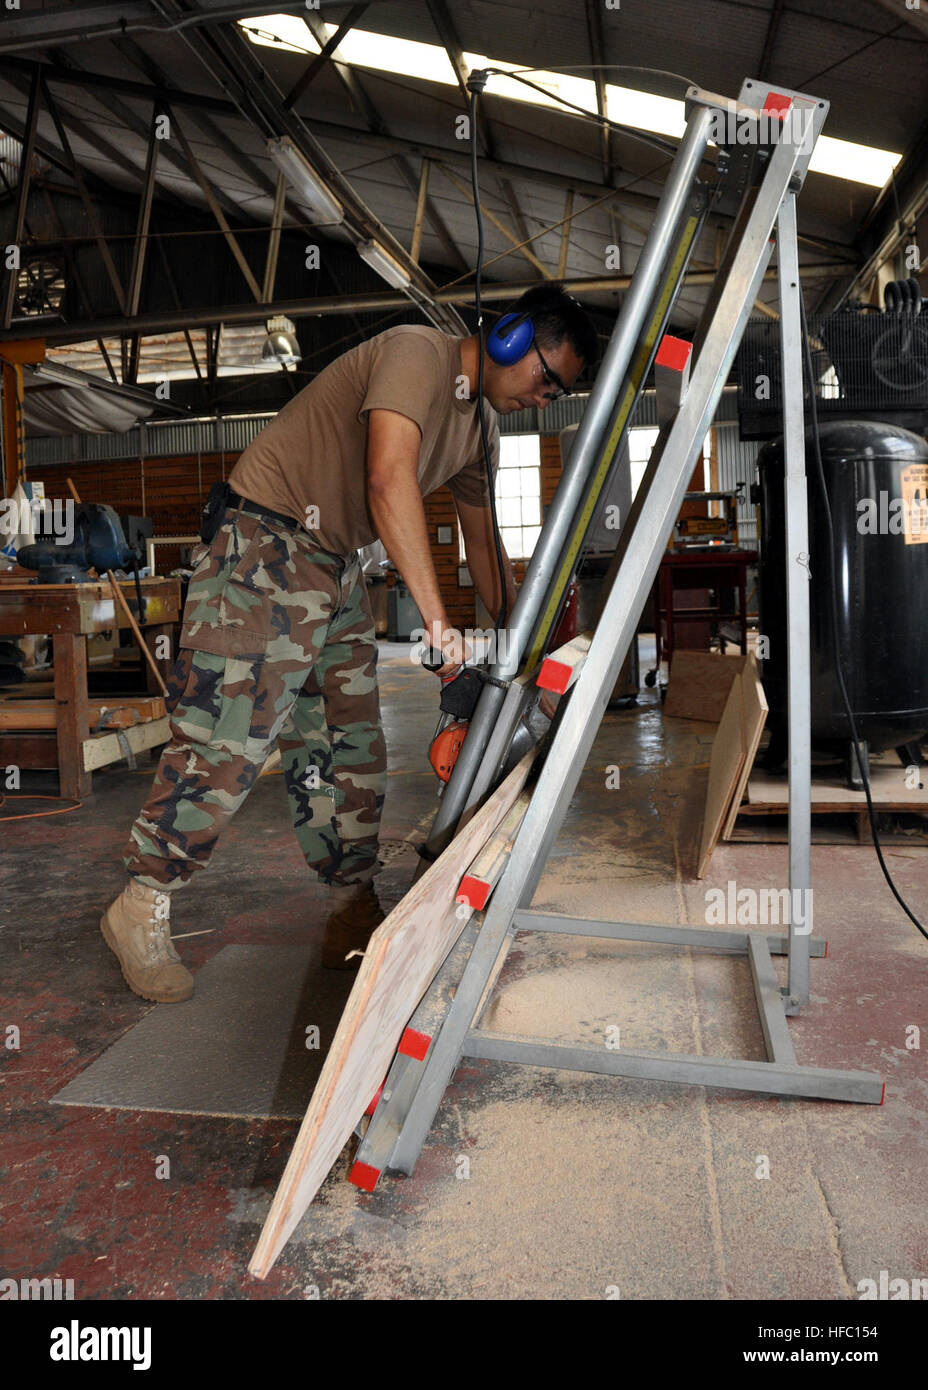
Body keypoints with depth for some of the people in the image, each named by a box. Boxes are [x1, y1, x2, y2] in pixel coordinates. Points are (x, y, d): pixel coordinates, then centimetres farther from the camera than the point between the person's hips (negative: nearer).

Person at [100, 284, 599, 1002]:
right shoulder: (419, 352, -15)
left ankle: (355, 921, 17)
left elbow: (482, 541, 20)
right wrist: (438, 620, -32)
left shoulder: (481, 425, 14)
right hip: (265, 549, -9)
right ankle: (142, 909, 6)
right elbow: (390, 482, -30)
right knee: (229, 741, -9)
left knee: (351, 752, 8)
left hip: (338, 571, 9)